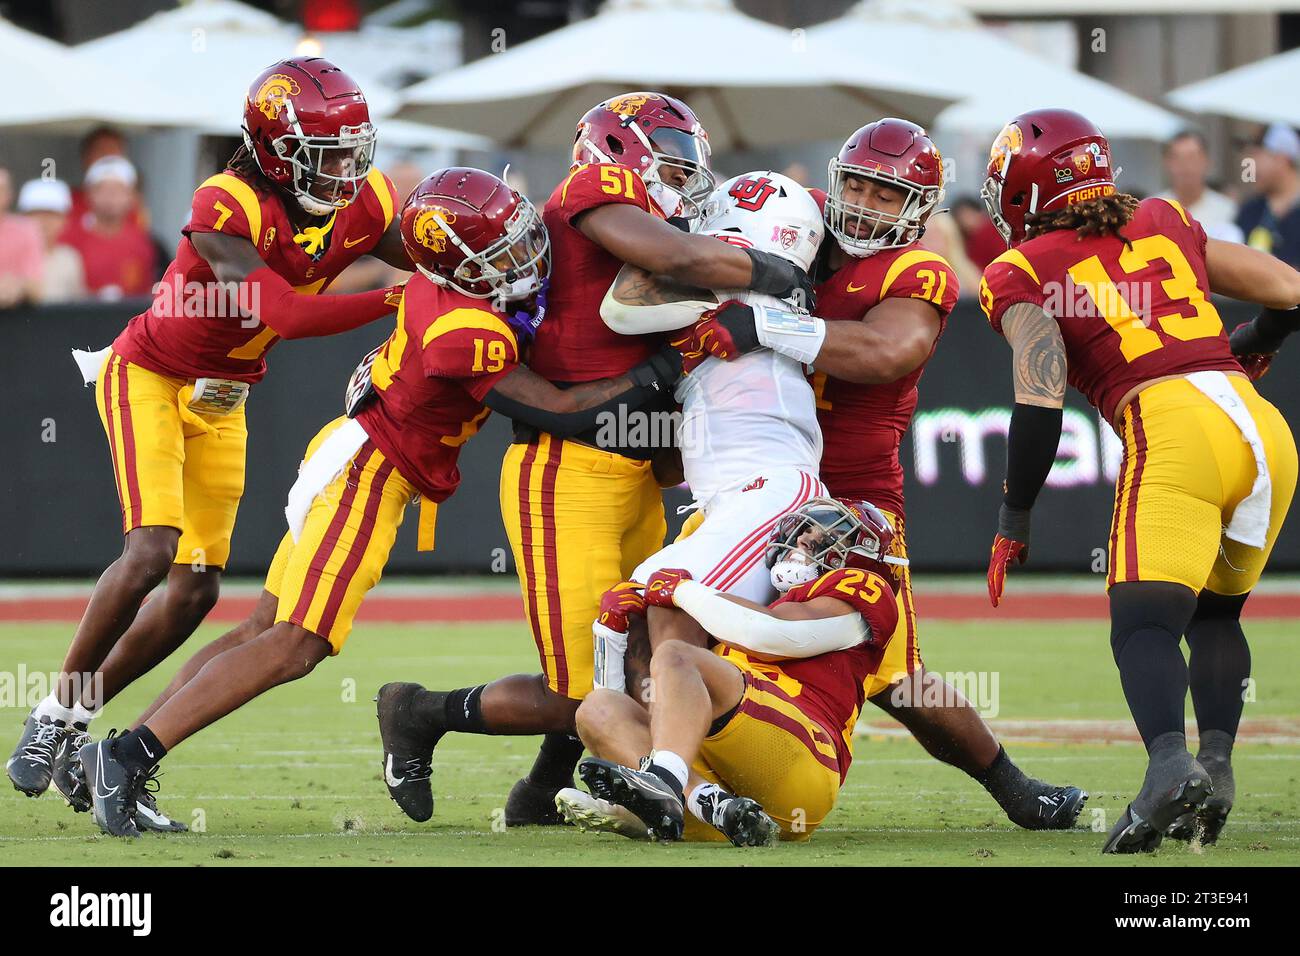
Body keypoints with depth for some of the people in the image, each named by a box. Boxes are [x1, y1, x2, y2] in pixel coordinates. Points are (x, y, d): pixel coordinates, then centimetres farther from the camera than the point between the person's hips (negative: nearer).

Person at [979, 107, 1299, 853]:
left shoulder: (1024, 273, 8)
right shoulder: (1165, 225, 23)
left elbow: (1041, 400, -5)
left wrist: (1015, 518, 3)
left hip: (1172, 428, -5)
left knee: (1144, 625, -9)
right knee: (1214, 613, 22)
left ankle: (1170, 761, -36)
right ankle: (1217, 762, 3)